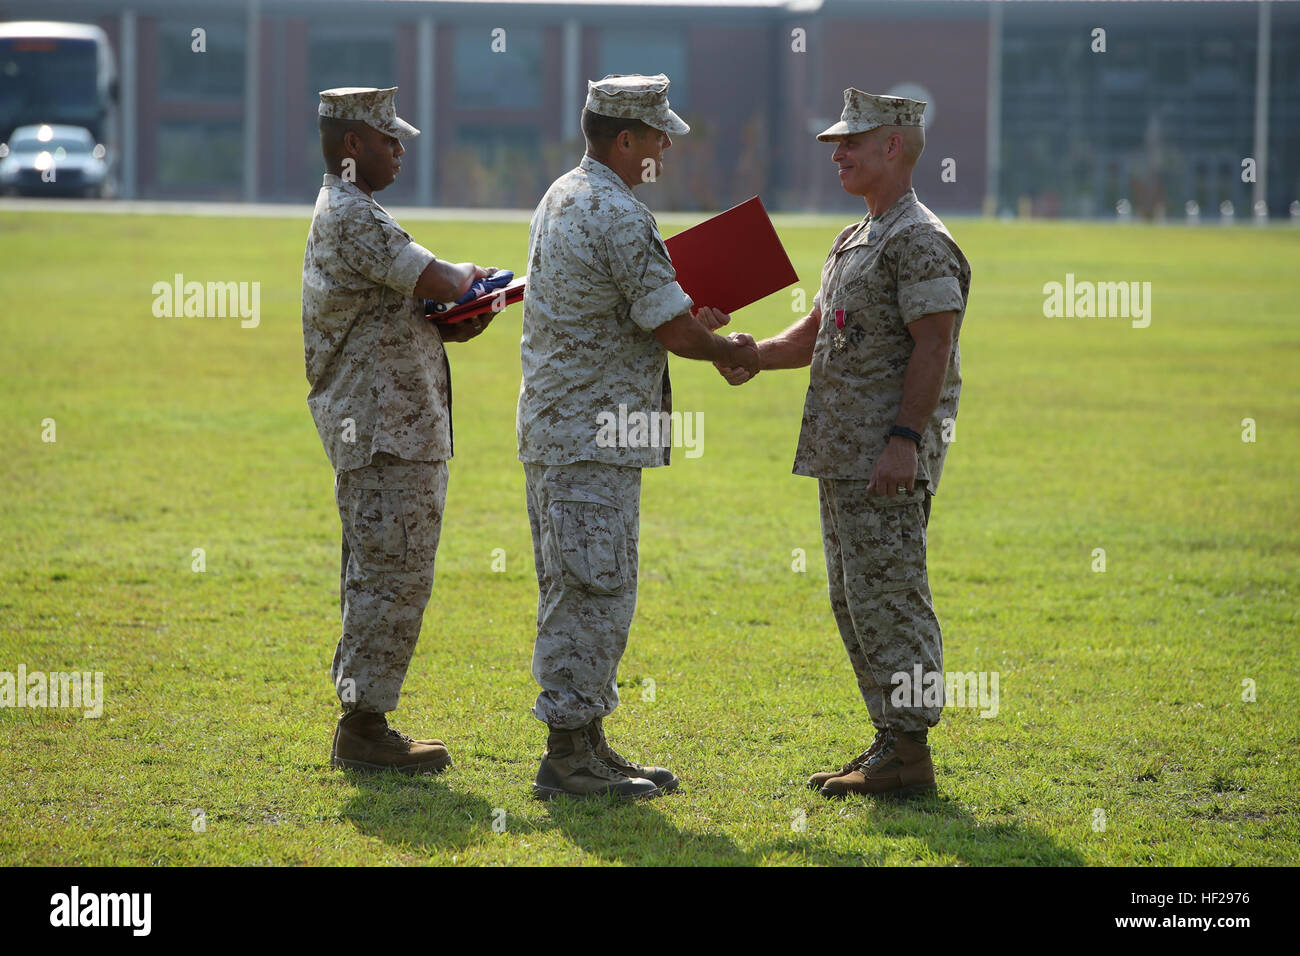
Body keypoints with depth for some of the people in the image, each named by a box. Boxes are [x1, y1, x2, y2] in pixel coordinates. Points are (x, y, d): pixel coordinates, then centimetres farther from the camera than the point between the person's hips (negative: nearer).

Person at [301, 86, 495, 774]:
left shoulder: (343, 214, 20)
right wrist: (470, 276, 1)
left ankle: (360, 725, 16)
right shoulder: (351, 215, -14)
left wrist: (455, 321, 3)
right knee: (394, 577, -9)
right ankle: (364, 725, -7)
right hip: (386, 431, -11)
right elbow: (436, 282, -22)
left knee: (377, 578, 13)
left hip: (385, 427, 11)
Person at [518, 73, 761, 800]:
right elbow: (673, 331, -15)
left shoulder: (561, 200, 15)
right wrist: (731, 354, 3)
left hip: (554, 428, 11)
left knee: (579, 595, 13)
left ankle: (587, 748, 18)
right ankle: (569, 756, -6)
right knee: (594, 592, -7)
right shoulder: (617, 215, -17)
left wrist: (690, 324, 22)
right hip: (594, 436, -10)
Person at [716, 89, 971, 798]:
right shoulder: (854, 240, 20)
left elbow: (932, 346, -19)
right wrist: (757, 354, 4)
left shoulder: (920, 241, -12)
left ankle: (908, 753, -7)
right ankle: (891, 741, 18)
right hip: (842, 454, 10)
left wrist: (904, 440, -24)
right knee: (854, 601, 13)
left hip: (887, 459, -10)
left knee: (886, 596, -9)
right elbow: (815, 333, 23)